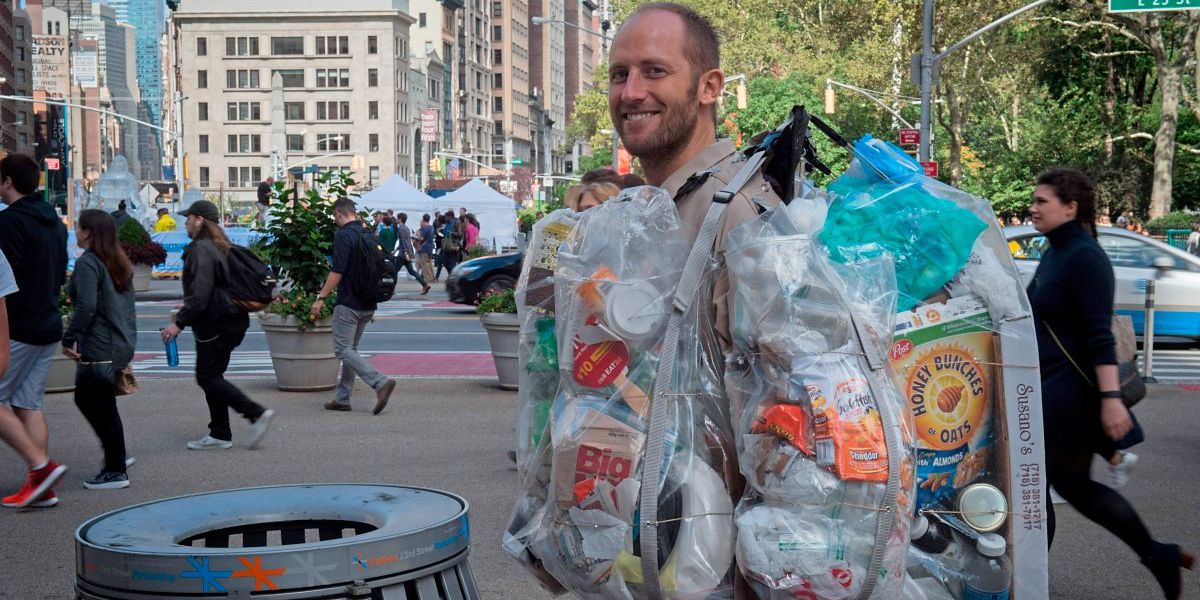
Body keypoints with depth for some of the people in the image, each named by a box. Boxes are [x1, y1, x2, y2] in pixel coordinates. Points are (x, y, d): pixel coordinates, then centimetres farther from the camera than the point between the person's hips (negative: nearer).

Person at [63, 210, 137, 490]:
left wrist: (70, 338, -16)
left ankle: (115, 472, 5)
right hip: (122, 344, 9)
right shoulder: (118, 262, 14)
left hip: (99, 348, -9)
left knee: (102, 408, -1)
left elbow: (86, 306, -23)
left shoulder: (87, 263, -14)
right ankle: (116, 455, 24)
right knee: (86, 398, 21)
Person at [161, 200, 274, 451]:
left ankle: (257, 413, -11)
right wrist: (185, 313, 30)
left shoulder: (200, 250, -17)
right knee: (212, 376, 13)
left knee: (207, 377, -5)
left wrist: (179, 323, -22)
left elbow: (200, 294, -24)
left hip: (216, 325, -10)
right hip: (230, 321, 10)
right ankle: (219, 435, 16)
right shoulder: (218, 247, 15)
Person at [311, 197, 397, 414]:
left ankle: (381, 382, -20)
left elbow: (338, 272, -19)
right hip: (368, 304, 8)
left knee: (343, 349, -6)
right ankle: (343, 398, 18)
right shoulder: (370, 235, 11)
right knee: (350, 349, 15)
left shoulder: (343, 235, -14)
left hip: (349, 304, -8)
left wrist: (321, 297, -12)